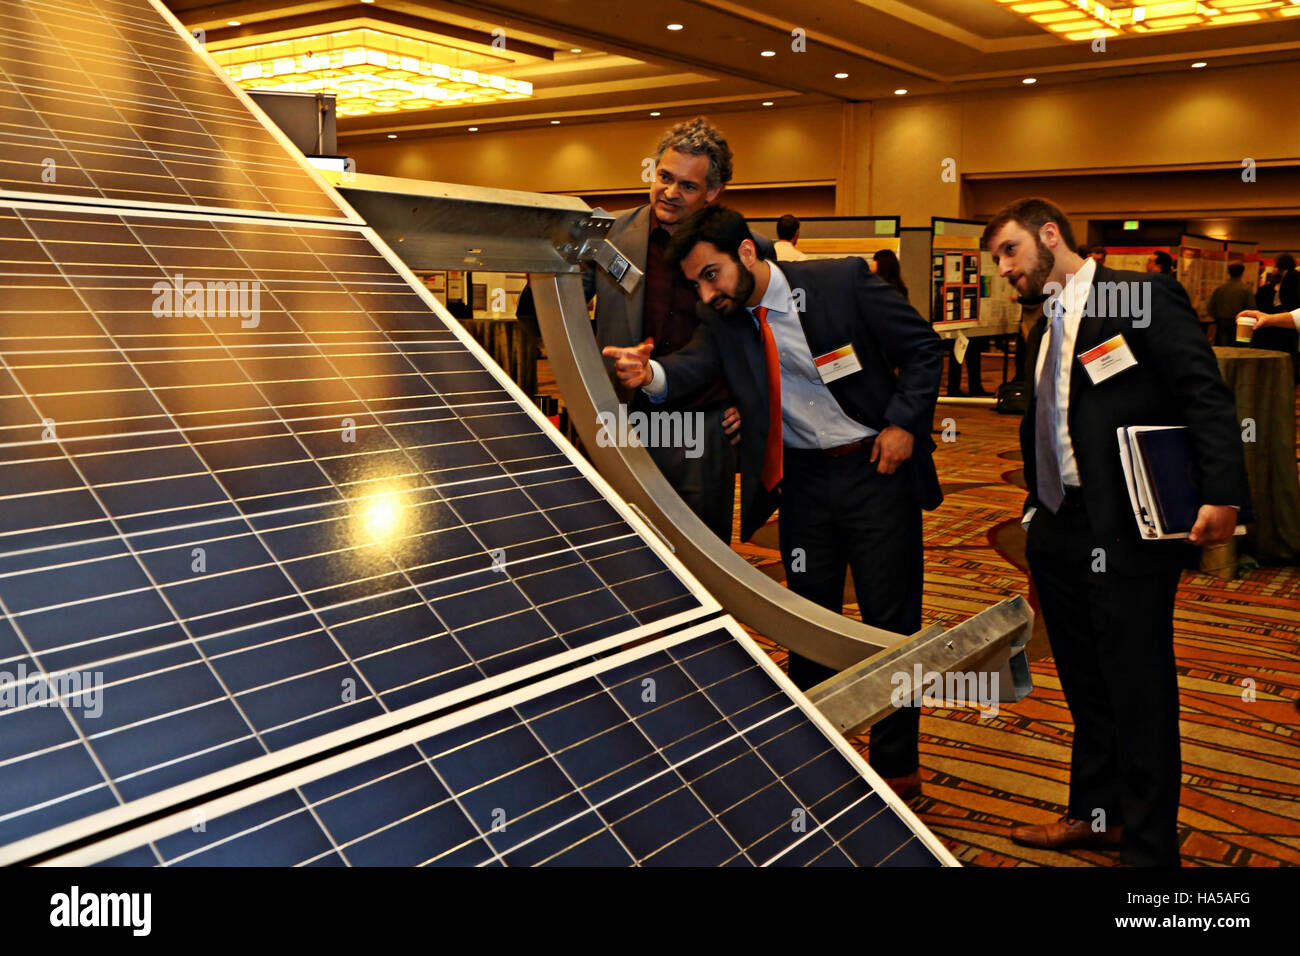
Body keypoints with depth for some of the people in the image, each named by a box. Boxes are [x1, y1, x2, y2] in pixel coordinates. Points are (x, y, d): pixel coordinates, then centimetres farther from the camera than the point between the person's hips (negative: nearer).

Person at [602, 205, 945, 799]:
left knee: (890, 622, 5)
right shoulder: (721, 320, -2)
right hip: (802, 478, 4)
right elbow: (693, 367, -17)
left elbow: (924, 349, -6)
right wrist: (650, 373, -38)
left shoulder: (843, 281, -13)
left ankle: (895, 767, 22)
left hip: (876, 467, -4)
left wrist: (903, 422, -14)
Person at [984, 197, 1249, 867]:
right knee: (1086, 686, 18)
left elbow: (1206, 397, -12)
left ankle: (1148, 846, 14)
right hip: (1058, 530, 8)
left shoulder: (1144, 297, -6)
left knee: (1139, 691, 1)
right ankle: (1095, 813, 34)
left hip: (1128, 532, -7)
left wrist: (1222, 492, -22)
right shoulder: (1044, 332, 17)